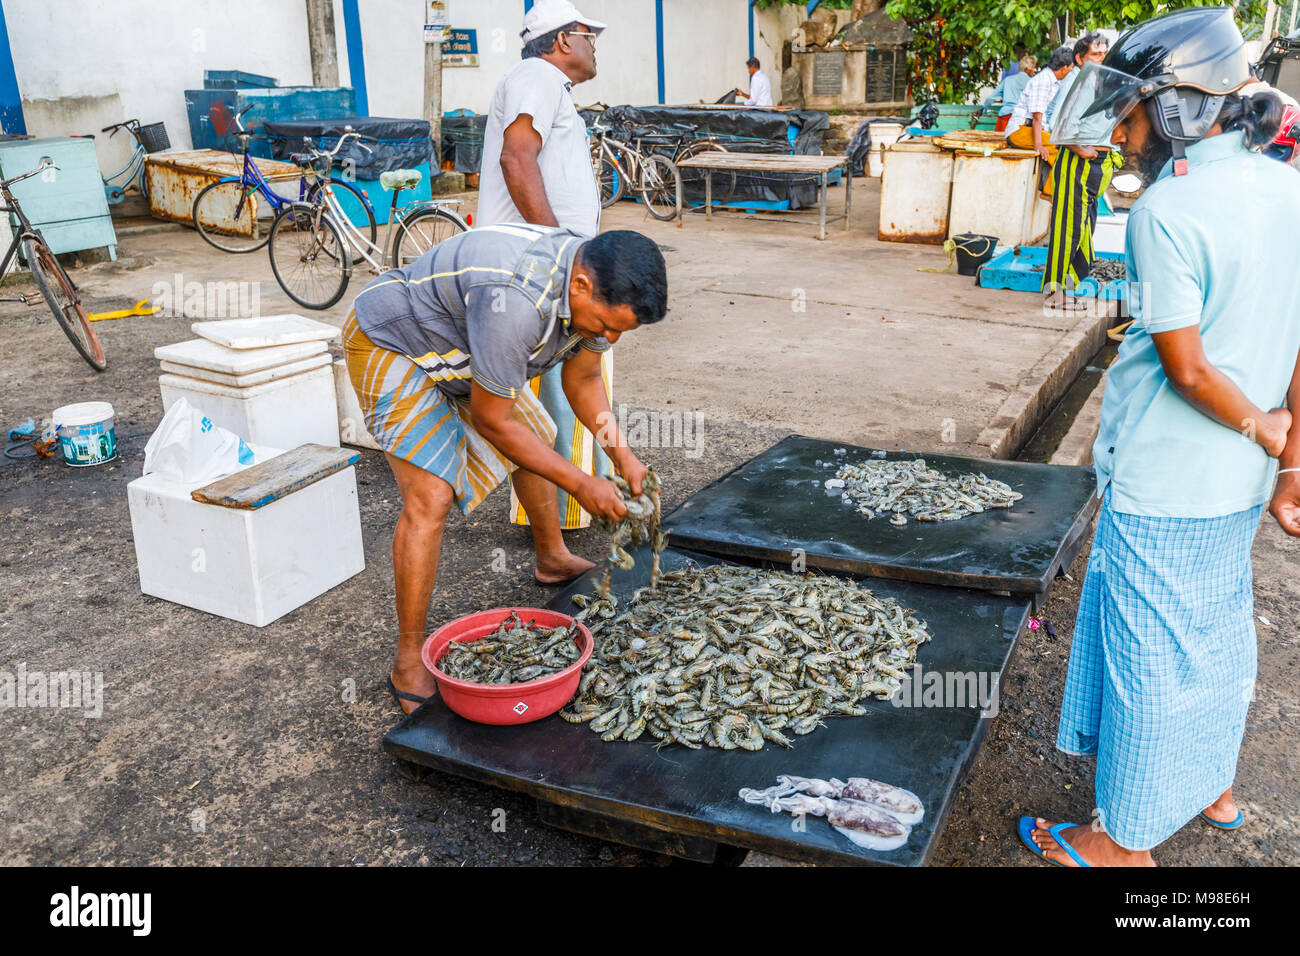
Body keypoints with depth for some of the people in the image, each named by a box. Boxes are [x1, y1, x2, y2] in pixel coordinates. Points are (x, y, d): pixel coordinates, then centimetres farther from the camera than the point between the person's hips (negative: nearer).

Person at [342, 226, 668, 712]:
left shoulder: (598, 287, -13)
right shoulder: (517, 300, -41)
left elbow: (583, 379, 4)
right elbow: (491, 419, -30)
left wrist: (622, 454, -7)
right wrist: (581, 485, -23)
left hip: (455, 342, 9)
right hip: (390, 343, -9)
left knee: (537, 440, 19)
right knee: (430, 496, -21)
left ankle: (553, 558, 44)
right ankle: (409, 664, -9)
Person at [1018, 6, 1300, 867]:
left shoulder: (1166, 209, -20)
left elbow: (1186, 367, -19)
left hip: (1162, 486, -8)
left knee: (1151, 657, 6)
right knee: (1220, 633, 24)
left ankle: (1127, 841, 24)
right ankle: (1213, 789, 45)